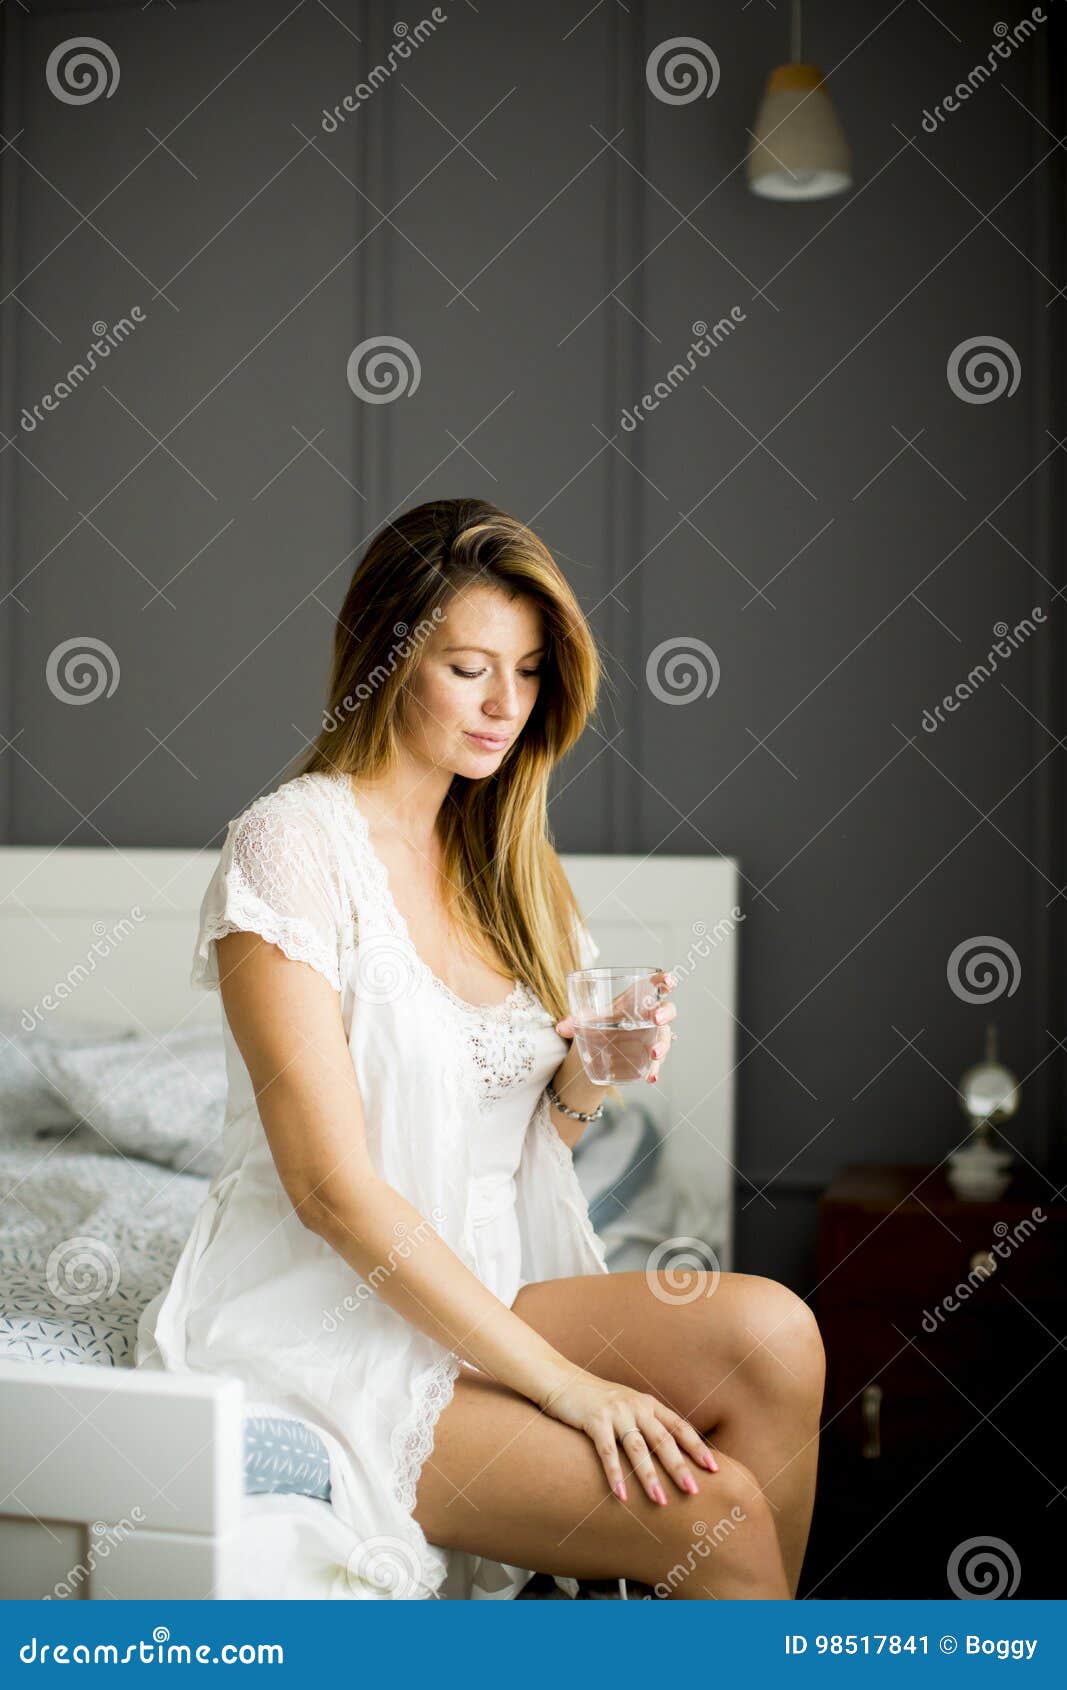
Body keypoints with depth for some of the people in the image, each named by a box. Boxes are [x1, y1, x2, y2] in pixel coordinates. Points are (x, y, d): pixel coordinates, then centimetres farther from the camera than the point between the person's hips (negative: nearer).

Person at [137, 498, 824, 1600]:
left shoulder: (497, 855, 11)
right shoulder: (292, 843, -13)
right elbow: (333, 1188, -18)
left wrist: (591, 1073, -8)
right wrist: (568, 1382, -19)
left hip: (485, 1294, 7)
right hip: (328, 1330, -7)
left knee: (769, 1332, -18)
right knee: (713, 1511, -21)